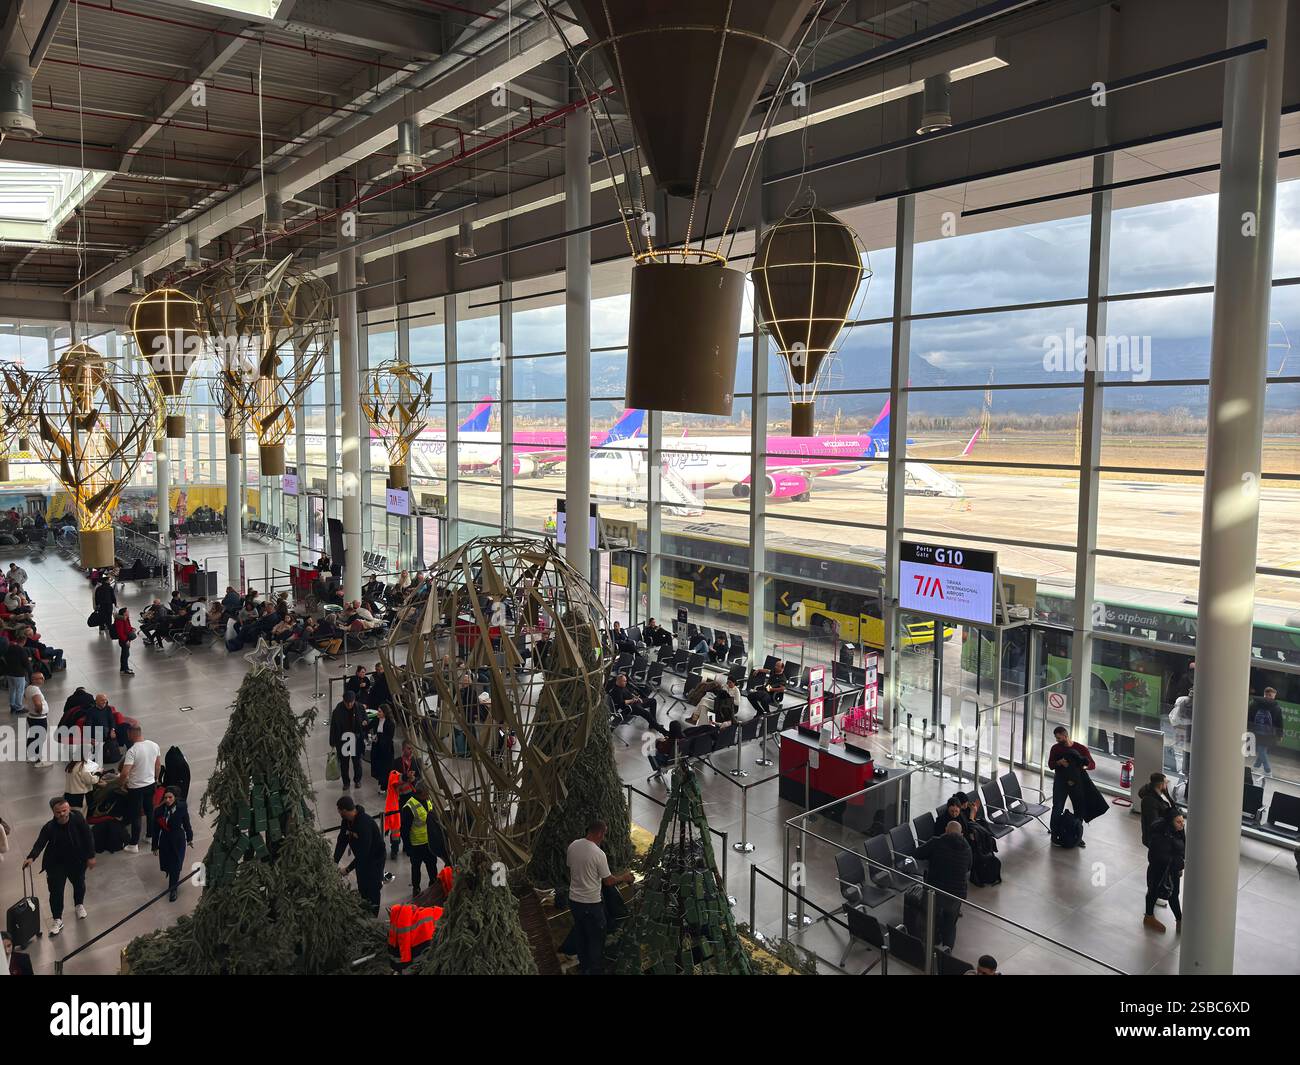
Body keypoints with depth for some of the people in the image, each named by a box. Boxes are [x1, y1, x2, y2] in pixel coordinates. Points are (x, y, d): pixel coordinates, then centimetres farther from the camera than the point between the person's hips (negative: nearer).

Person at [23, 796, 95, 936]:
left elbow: (87, 838, -13)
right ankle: (57, 920, 15)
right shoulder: (49, 827, -21)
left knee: (79, 884, 22)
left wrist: (91, 856, -9)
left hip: (77, 861, 1)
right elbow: (40, 843, -24)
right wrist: (31, 857, -43)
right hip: (56, 863, -1)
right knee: (55, 891, -2)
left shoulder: (78, 820, -22)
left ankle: (79, 905, 52)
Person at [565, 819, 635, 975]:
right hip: (591, 904, -7)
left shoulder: (572, 846, -4)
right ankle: (595, 970, 22)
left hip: (574, 900, 7)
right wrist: (624, 878, 3)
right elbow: (609, 881, -14)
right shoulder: (598, 854, -23)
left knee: (580, 935, 23)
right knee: (596, 938, 11)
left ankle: (583, 966, 38)